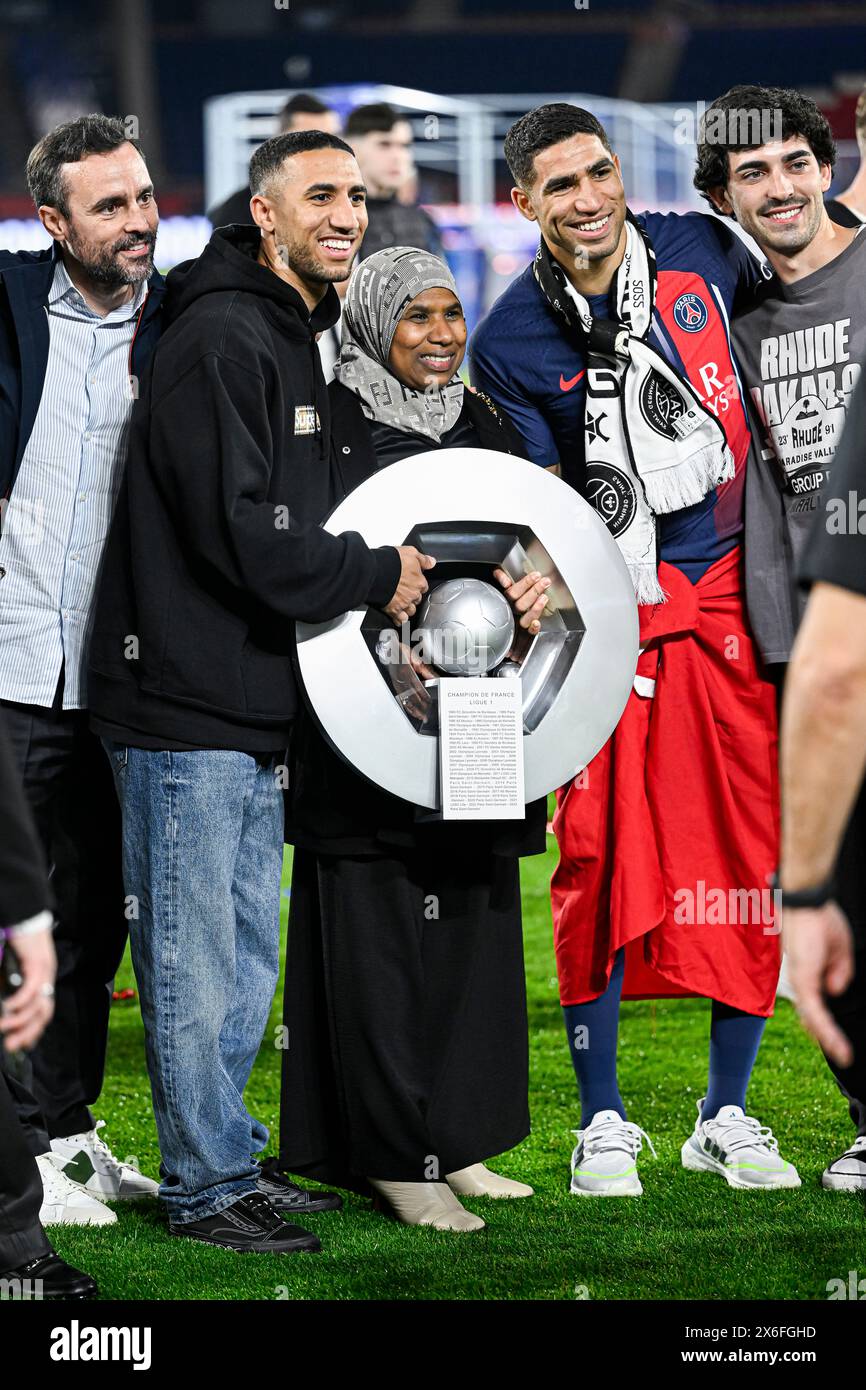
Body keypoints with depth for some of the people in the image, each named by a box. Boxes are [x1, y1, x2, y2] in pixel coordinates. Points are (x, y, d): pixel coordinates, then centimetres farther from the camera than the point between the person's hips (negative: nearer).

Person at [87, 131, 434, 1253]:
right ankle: (207, 1192, 5)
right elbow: (240, 534, -22)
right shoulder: (221, 340, -15)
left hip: (254, 714, 10)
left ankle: (232, 1163, 25)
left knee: (247, 960, 15)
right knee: (195, 965, -2)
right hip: (183, 708, -10)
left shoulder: (294, 340, 17)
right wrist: (378, 575, -11)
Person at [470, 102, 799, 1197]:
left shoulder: (702, 253, 4)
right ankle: (603, 1123, 8)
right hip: (614, 606, -2)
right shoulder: (510, 342, -2)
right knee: (606, 858, -4)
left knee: (750, 855, 2)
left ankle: (726, 1116, 14)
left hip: (734, 595, 2)